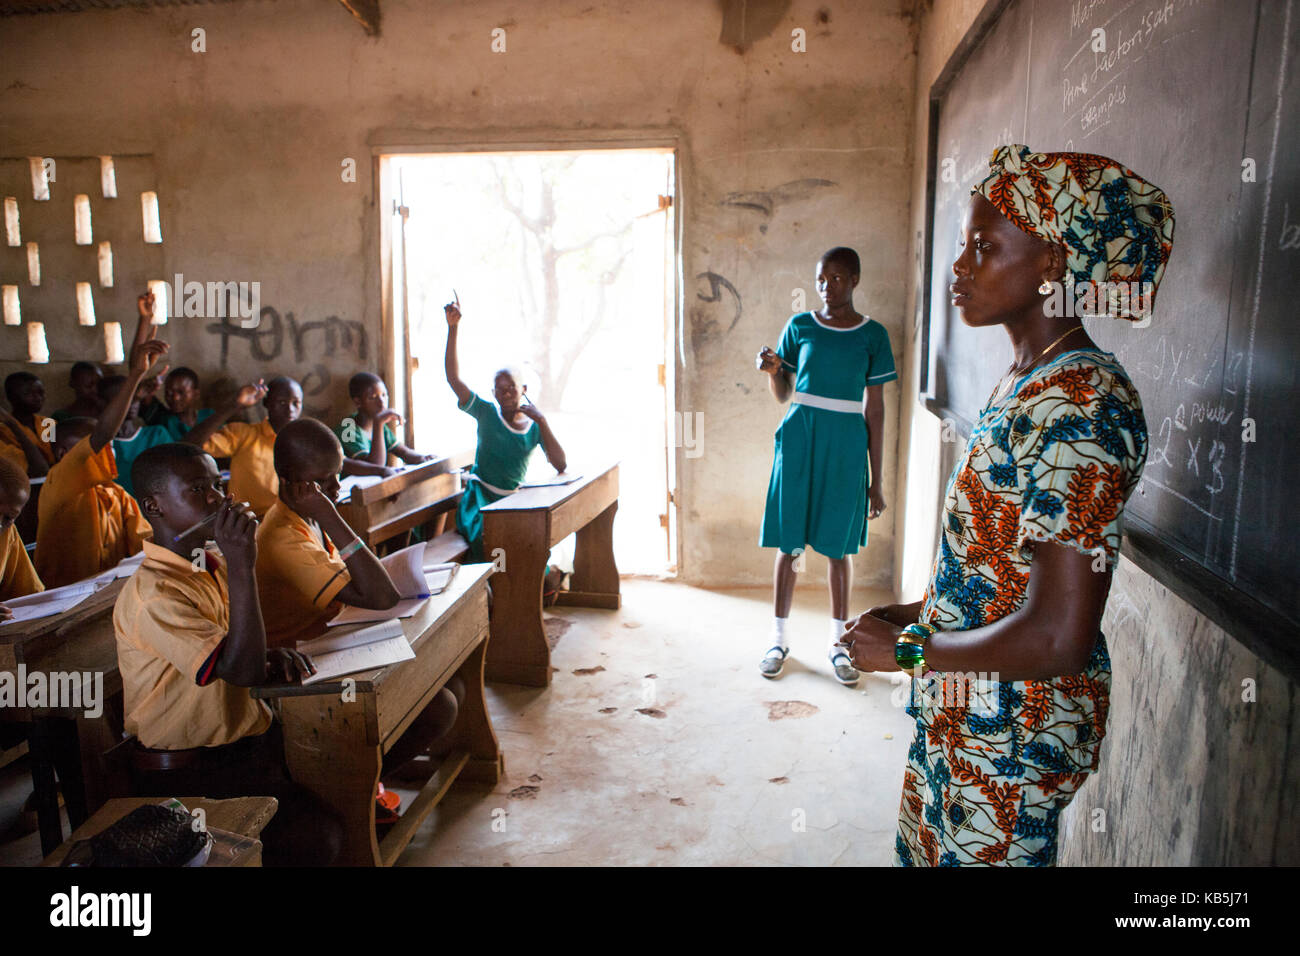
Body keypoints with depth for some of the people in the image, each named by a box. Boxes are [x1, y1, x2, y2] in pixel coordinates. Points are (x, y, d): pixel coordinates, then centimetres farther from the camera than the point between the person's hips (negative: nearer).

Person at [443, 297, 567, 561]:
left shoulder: (535, 427, 6)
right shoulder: (487, 413, 4)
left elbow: (561, 465, -7)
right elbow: (453, 378, -8)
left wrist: (542, 420, -11)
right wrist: (453, 329, -18)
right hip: (480, 497, -1)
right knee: (485, 537, -32)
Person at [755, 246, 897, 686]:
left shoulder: (872, 335, 3)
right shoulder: (799, 327, 5)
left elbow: (874, 410, 3)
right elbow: (783, 394, 10)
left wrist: (875, 479, 1)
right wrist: (772, 371, -14)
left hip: (845, 444, 0)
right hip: (799, 437, 1)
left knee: (839, 546, 6)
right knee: (789, 543, 3)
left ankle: (838, 643, 20)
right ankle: (779, 639, 17)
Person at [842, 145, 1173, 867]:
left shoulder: (1078, 403, -25)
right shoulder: (1027, 382, 7)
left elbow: (1058, 638, -28)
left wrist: (906, 648, -17)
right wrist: (919, 611, 10)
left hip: (1013, 730, -9)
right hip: (964, 708, 9)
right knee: (925, 853, 23)